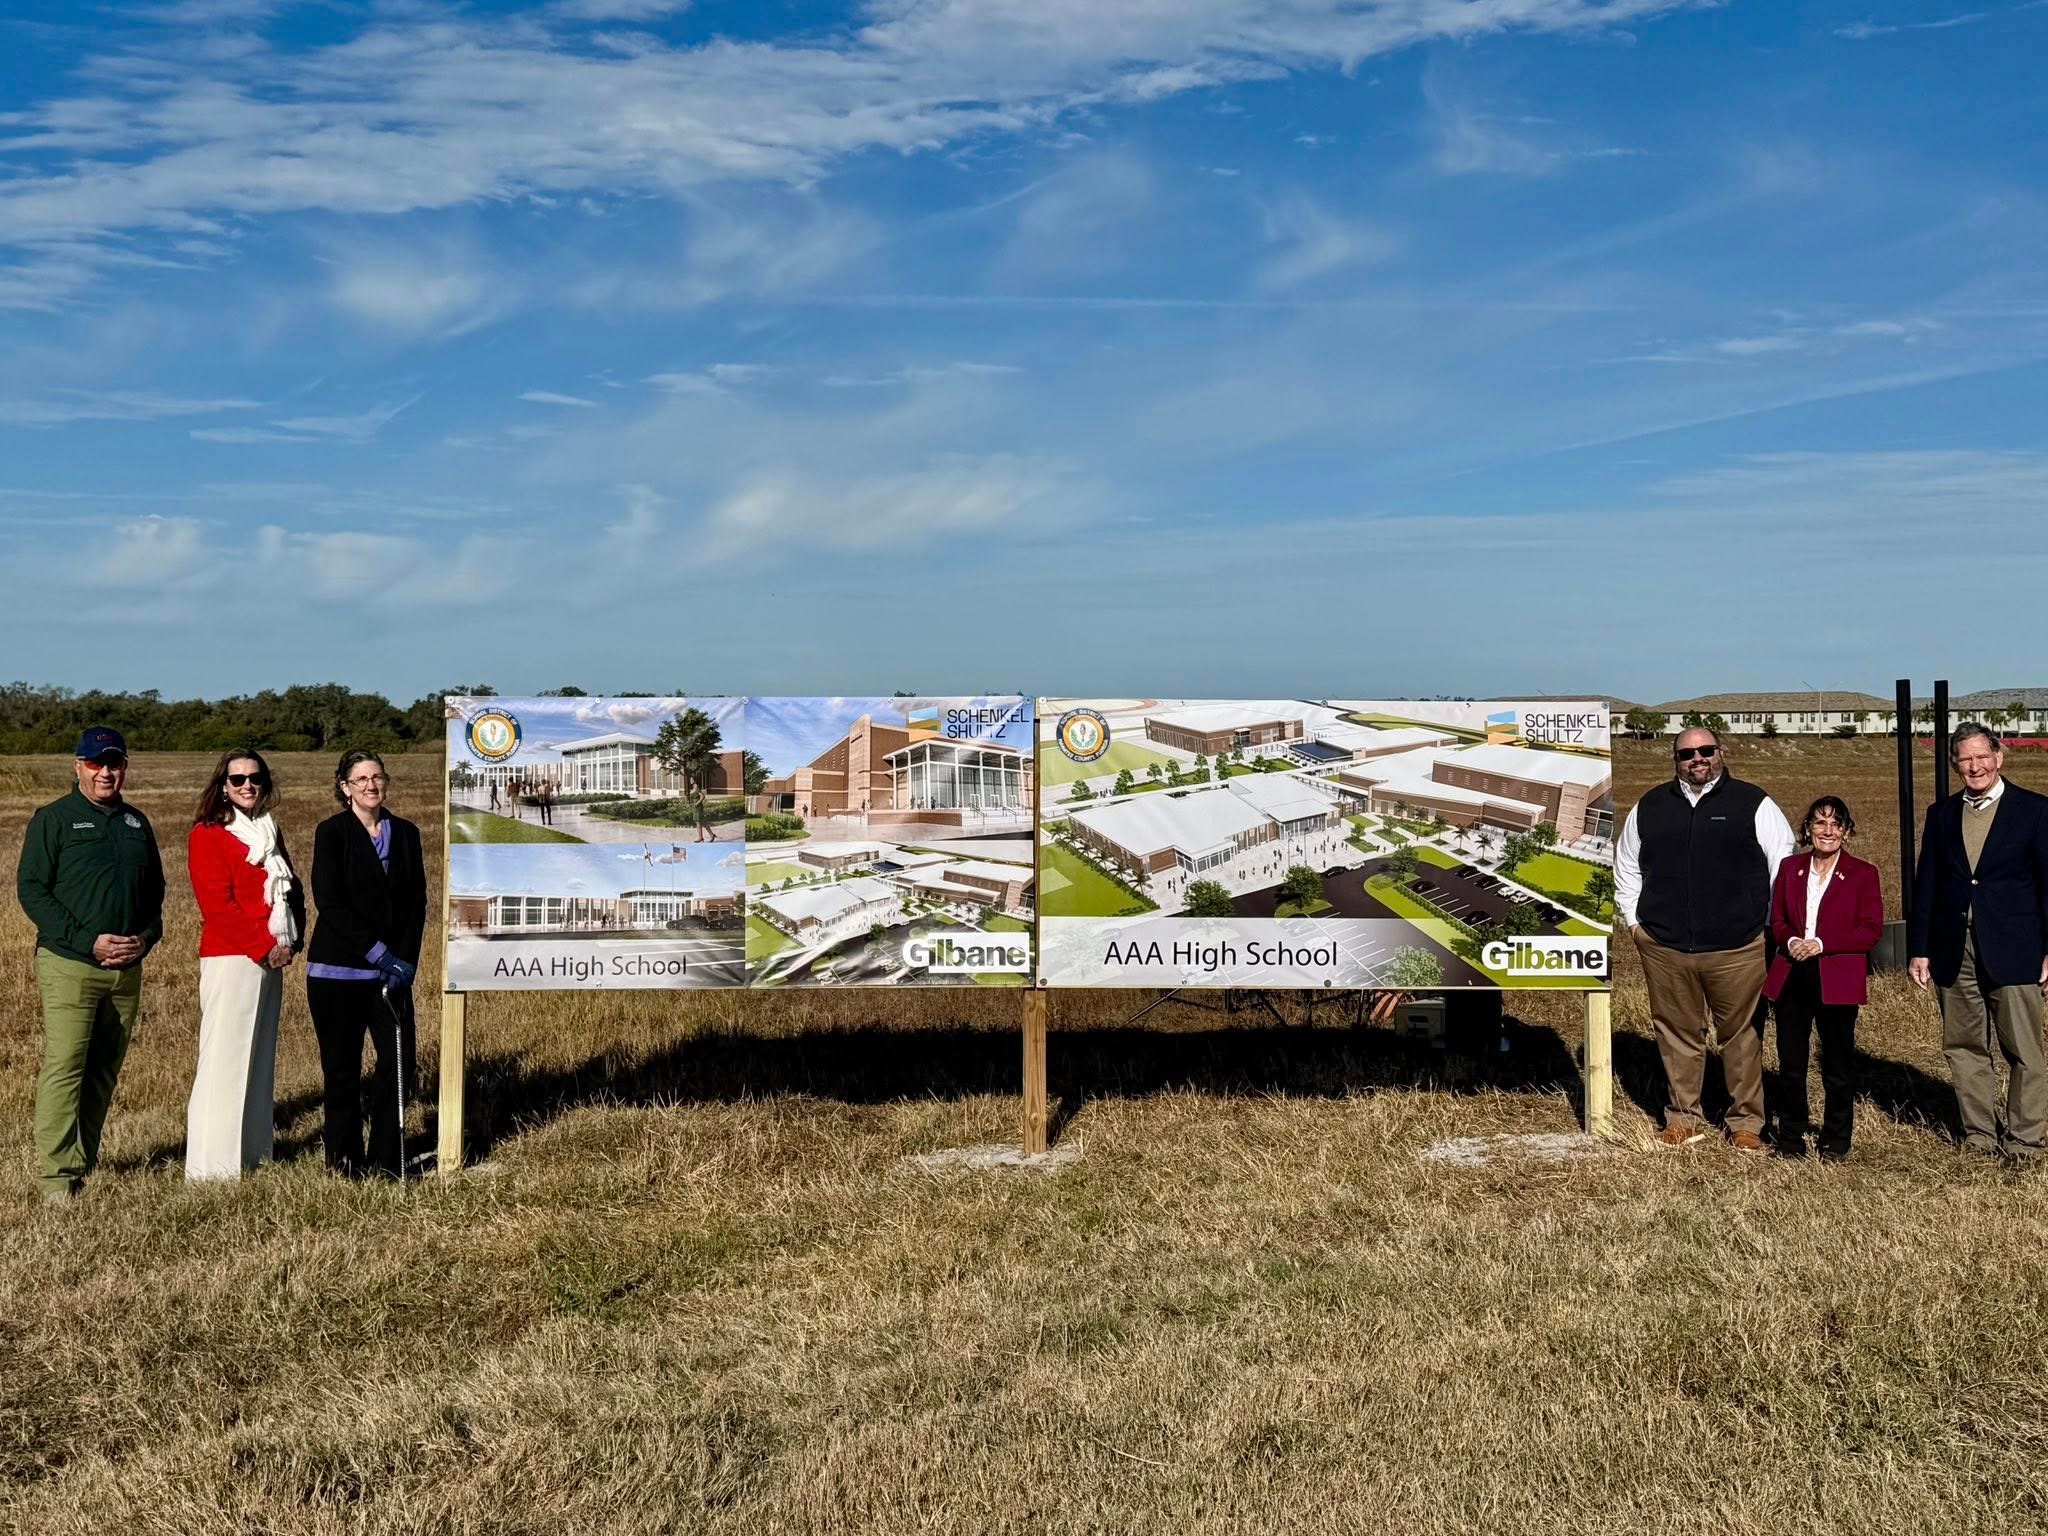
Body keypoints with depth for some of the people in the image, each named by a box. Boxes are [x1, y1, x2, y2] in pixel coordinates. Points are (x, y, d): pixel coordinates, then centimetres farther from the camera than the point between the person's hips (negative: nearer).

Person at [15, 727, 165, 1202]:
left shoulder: (137, 823, 15)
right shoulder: (54, 819, -1)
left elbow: (155, 891, 21)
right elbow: (31, 889, -7)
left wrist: (146, 937, 1)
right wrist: (88, 941, -14)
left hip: (127, 967, 5)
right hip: (68, 965, -5)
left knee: (104, 1071, 8)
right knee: (64, 1067, -10)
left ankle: (83, 1163, 17)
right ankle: (56, 1176, -8)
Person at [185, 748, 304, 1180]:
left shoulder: (268, 831, 18)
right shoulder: (208, 834, -5)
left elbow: (290, 889, 20)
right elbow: (218, 904, -13)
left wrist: (292, 940, 4)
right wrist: (264, 947, -14)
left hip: (271, 959, 8)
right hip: (230, 959, -8)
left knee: (260, 1055, 11)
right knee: (224, 1057, -7)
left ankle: (253, 1150, 19)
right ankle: (212, 1164, -4)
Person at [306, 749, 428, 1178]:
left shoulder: (405, 833, 10)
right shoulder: (332, 833, -2)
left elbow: (417, 902, 8)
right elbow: (329, 902, -10)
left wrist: (405, 961, -4)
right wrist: (376, 951, -15)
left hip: (391, 969, 4)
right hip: (338, 970, -3)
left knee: (399, 1059, -3)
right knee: (343, 1067, 2)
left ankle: (384, 1157, 10)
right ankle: (343, 1155, 17)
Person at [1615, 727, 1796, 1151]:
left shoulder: (1753, 804, 3)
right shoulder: (1649, 808, 11)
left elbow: (1785, 864, 3)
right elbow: (1626, 867, 21)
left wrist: (1776, 924, 0)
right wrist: (1632, 921, 13)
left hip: (1738, 948, -2)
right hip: (1664, 946, 2)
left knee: (1741, 1034, 4)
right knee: (1678, 1034, 8)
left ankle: (1746, 1123, 16)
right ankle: (1684, 1119, 20)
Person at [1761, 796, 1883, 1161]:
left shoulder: (1863, 874, 0)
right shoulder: (1790, 868, 10)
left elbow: (1871, 930, -6)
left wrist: (1822, 945, -16)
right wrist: (1790, 942, -10)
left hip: (1837, 981, -3)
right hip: (1791, 977, 3)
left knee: (1838, 1066, 7)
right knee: (1790, 1064, 6)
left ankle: (1836, 1142, 20)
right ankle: (1790, 1140, 18)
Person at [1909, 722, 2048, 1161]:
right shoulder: (1941, 814, 10)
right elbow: (1925, 885, 11)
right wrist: (1918, 950, 7)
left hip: (2012, 951, -3)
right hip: (1954, 952, 4)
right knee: (1964, 1047, 9)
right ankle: (1979, 1134, 19)